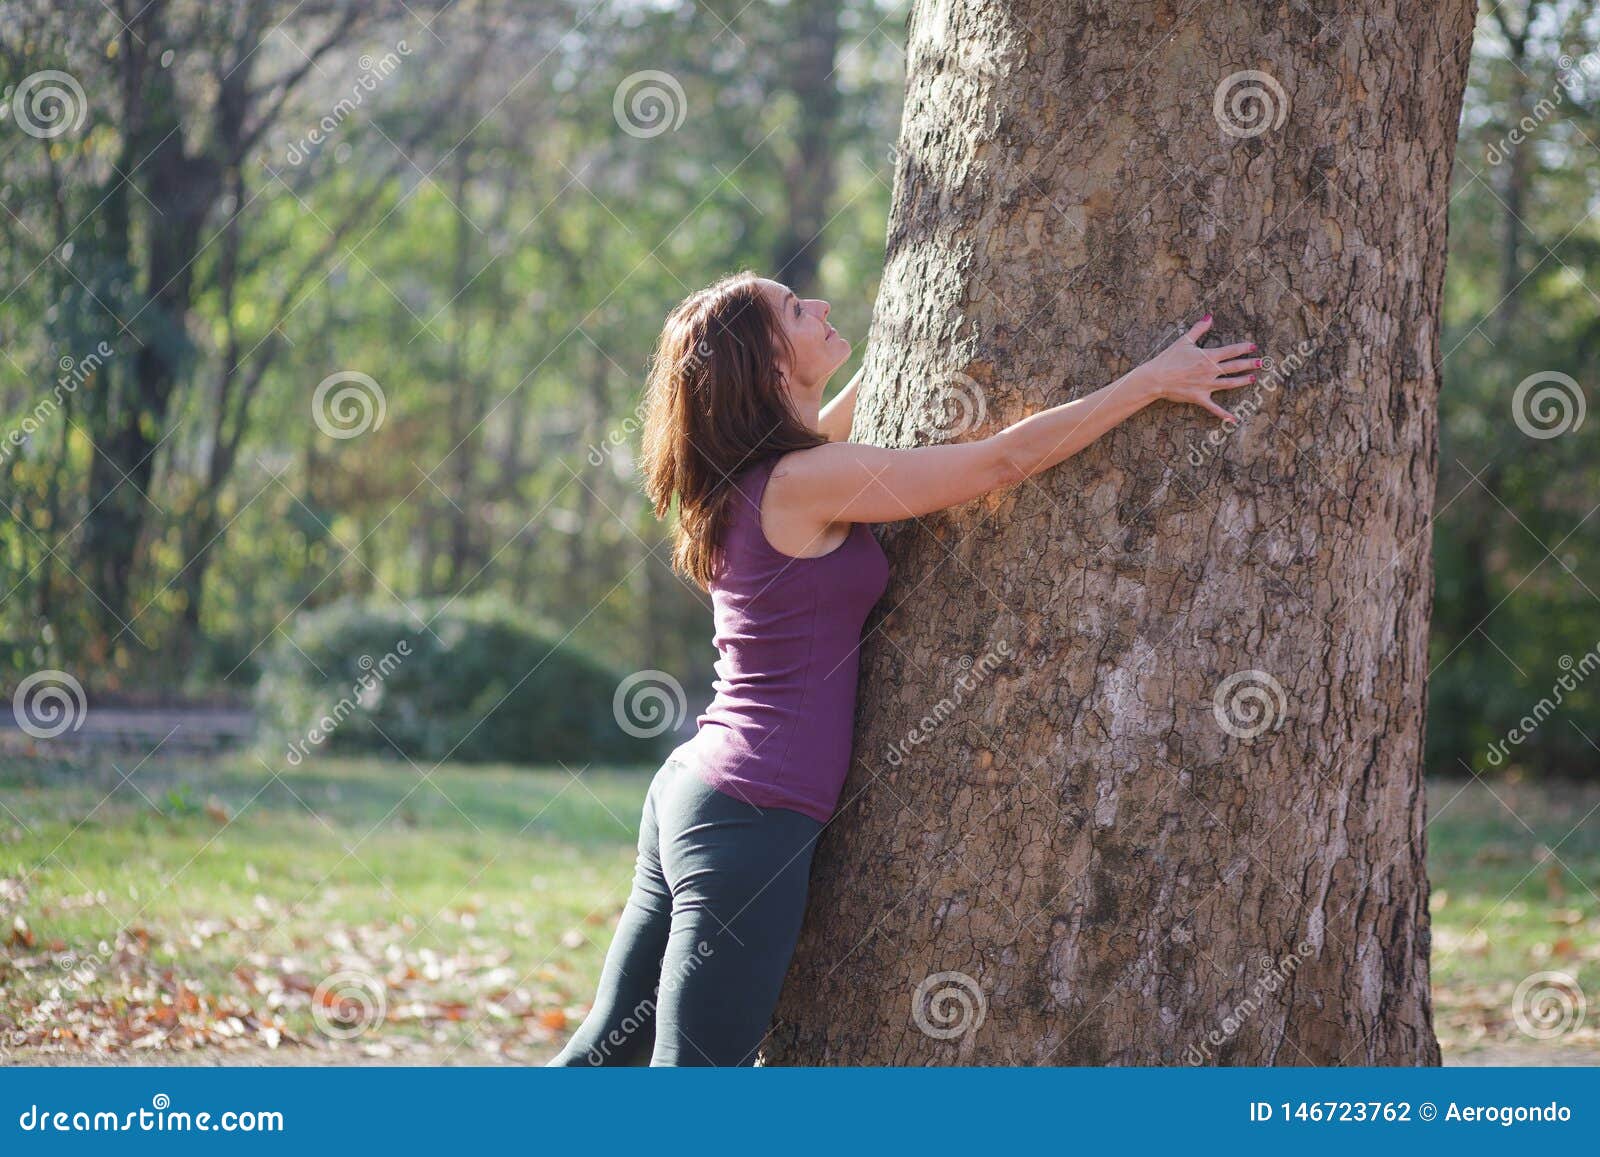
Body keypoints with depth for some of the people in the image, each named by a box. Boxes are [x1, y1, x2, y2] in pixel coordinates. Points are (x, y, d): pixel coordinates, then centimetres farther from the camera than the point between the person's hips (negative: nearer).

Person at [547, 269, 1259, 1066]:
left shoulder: (753, 476, 9)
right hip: (753, 816, -9)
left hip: (691, 792, 9)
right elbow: (1005, 460, -14)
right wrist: (1153, 380, -7)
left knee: (614, 1044, 16)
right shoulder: (804, 482, -17)